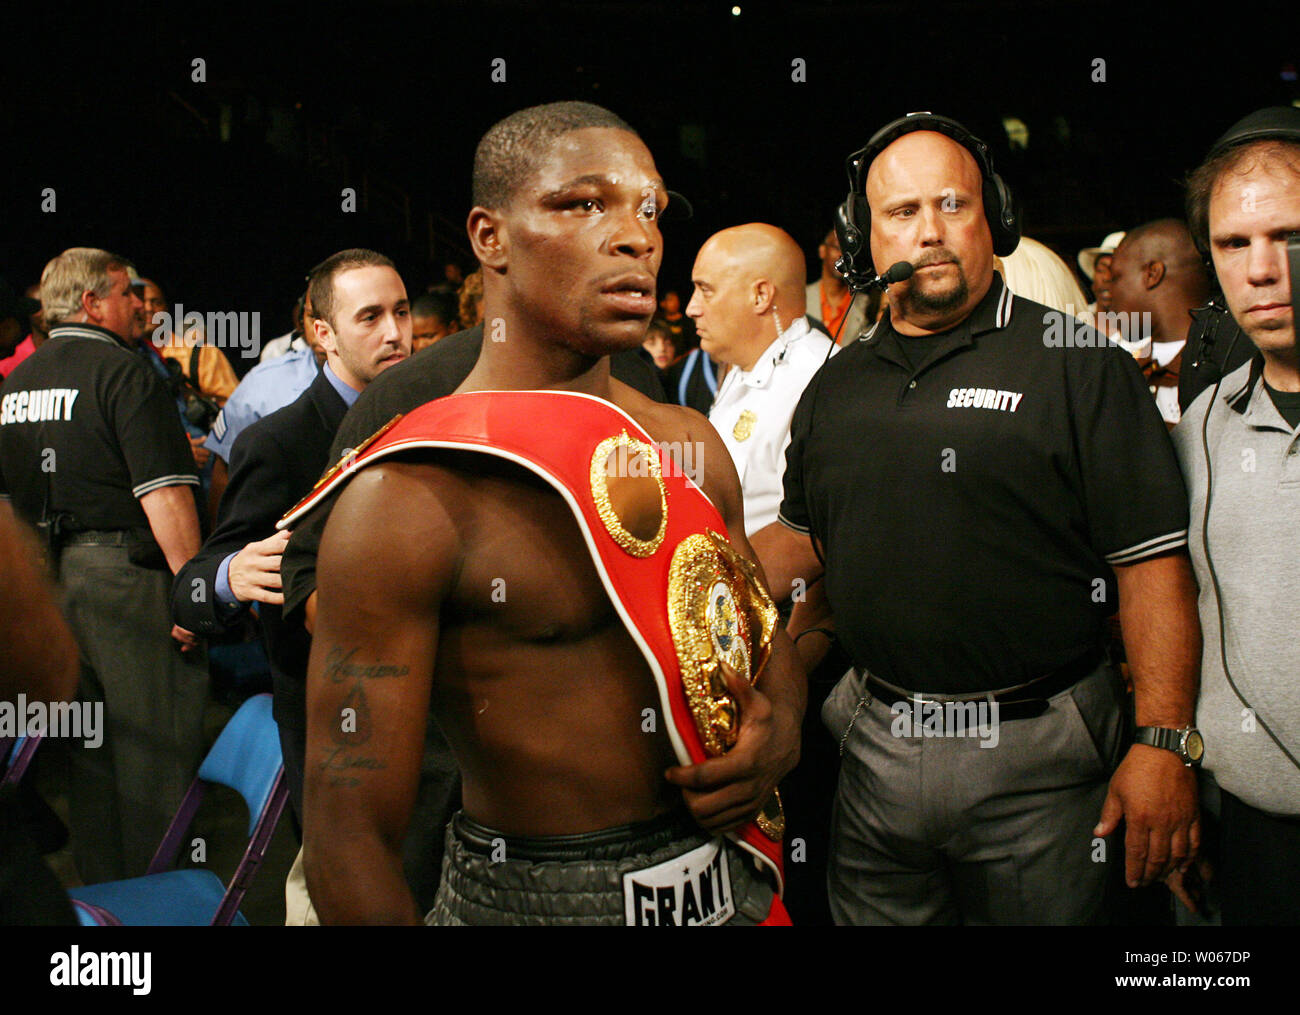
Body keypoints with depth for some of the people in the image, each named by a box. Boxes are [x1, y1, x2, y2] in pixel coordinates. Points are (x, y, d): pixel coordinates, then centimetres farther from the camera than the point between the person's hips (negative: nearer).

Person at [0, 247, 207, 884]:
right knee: (152, 753, 1)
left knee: (86, 750, 16)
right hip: (123, 574, -8)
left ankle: (100, 895, 27)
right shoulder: (123, 372, -11)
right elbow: (163, 495, -20)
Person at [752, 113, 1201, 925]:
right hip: (876, 743, 5)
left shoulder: (1079, 367, -7)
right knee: (870, 912, 18)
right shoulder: (836, 388, 9)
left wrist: (1165, 743, -17)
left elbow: (1154, 563, -11)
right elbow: (804, 539, 17)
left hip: (1035, 754, -4)